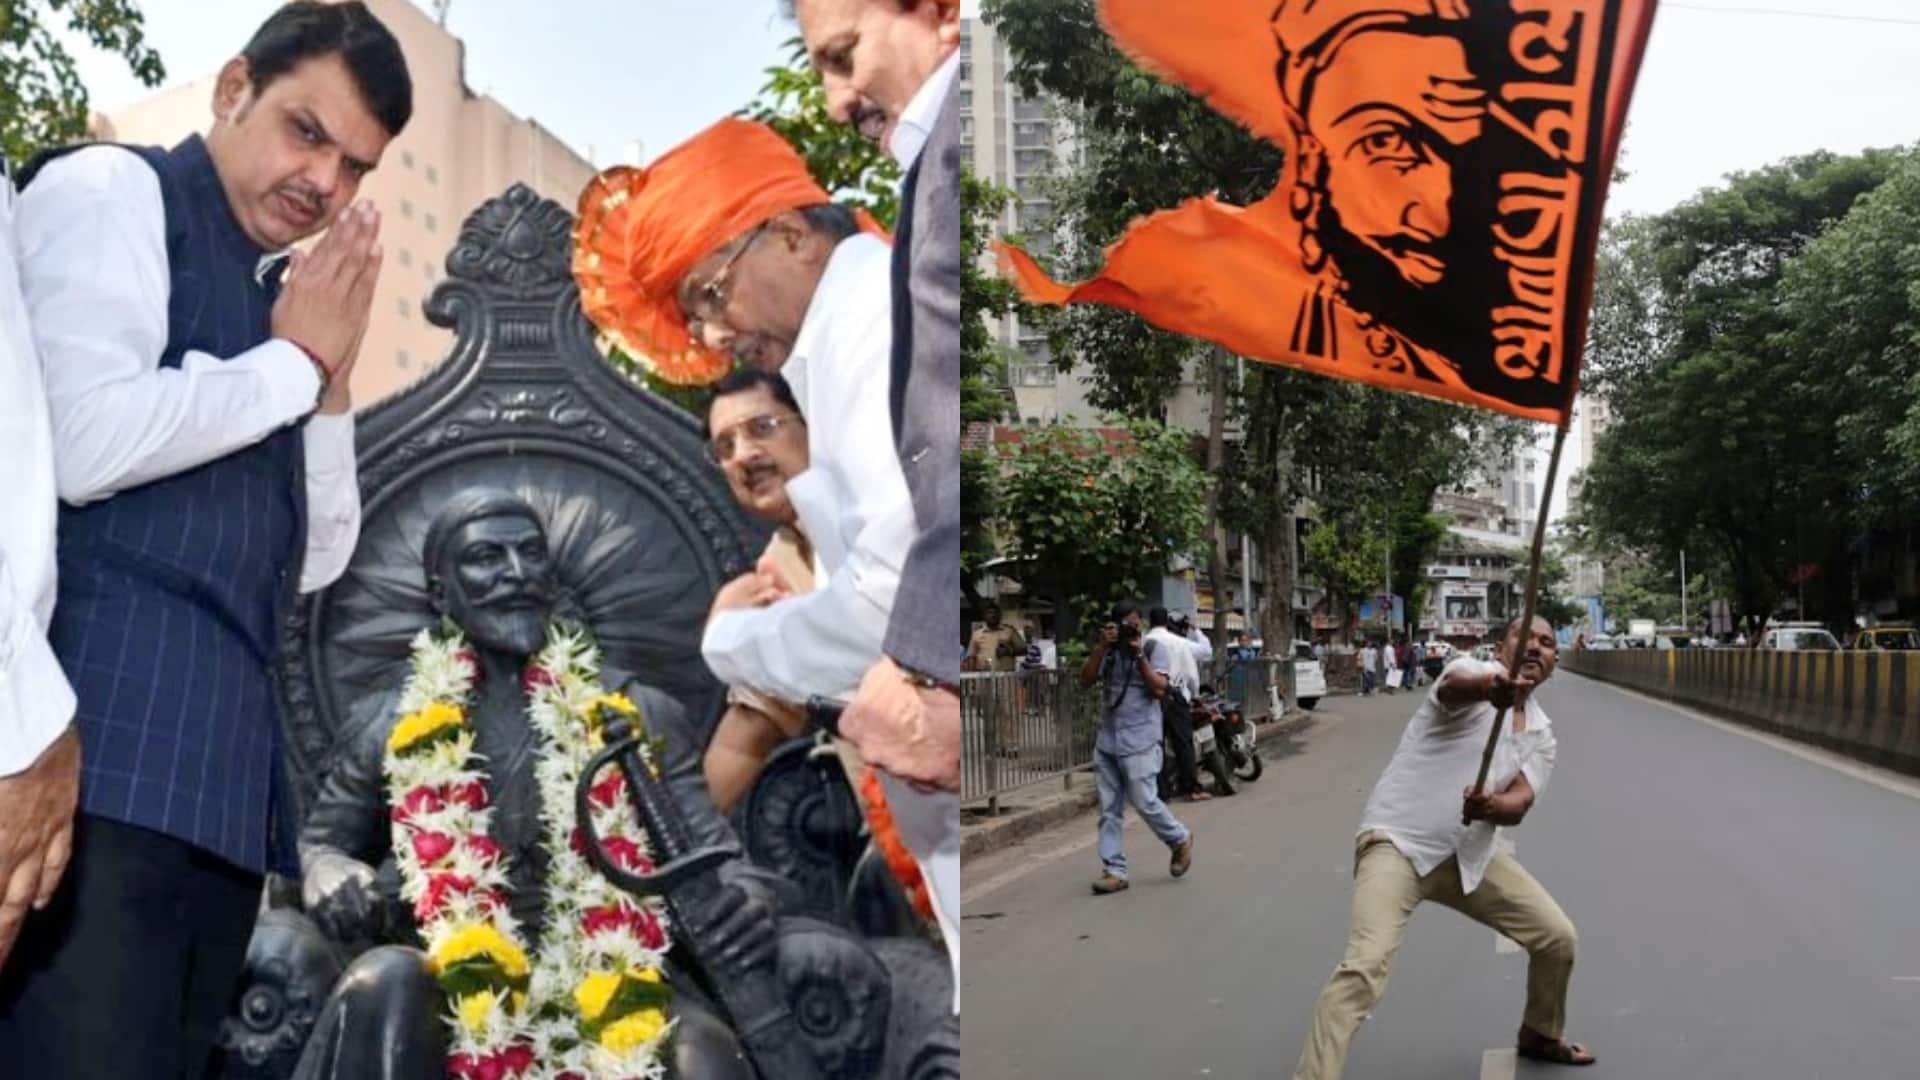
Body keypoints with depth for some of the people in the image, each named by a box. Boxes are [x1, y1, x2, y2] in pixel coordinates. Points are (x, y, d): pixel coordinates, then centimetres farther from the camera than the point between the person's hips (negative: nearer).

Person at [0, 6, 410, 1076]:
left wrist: (331, 375, 7)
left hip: (222, 759, 8)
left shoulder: (277, 295, 21)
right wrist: (293, 358, -4)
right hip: (103, 744, -8)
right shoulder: (110, 190, 1)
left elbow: (315, 560, 20)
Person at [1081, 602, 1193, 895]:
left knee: (1145, 802, -5)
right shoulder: (1107, 652, 10)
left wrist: (1139, 654, -15)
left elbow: (1159, 689, -11)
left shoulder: (1154, 649, 0)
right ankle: (1114, 870, 7)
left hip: (1140, 742, -4)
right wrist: (1101, 647, -11)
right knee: (1109, 810, 2)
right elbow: (1086, 680, -3)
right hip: (1107, 741, 4)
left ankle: (1180, 840, 22)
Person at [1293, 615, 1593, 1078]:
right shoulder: (1477, 672, -9)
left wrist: (1490, 807, -30)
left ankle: (1540, 1035, 40)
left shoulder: (1540, 734, 10)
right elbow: (1455, 686, -36)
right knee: (1367, 962, -25)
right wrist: (1492, 687, -60)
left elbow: (1517, 806, -5)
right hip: (1399, 842, -7)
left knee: (1557, 937, 11)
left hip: (1471, 854, 7)